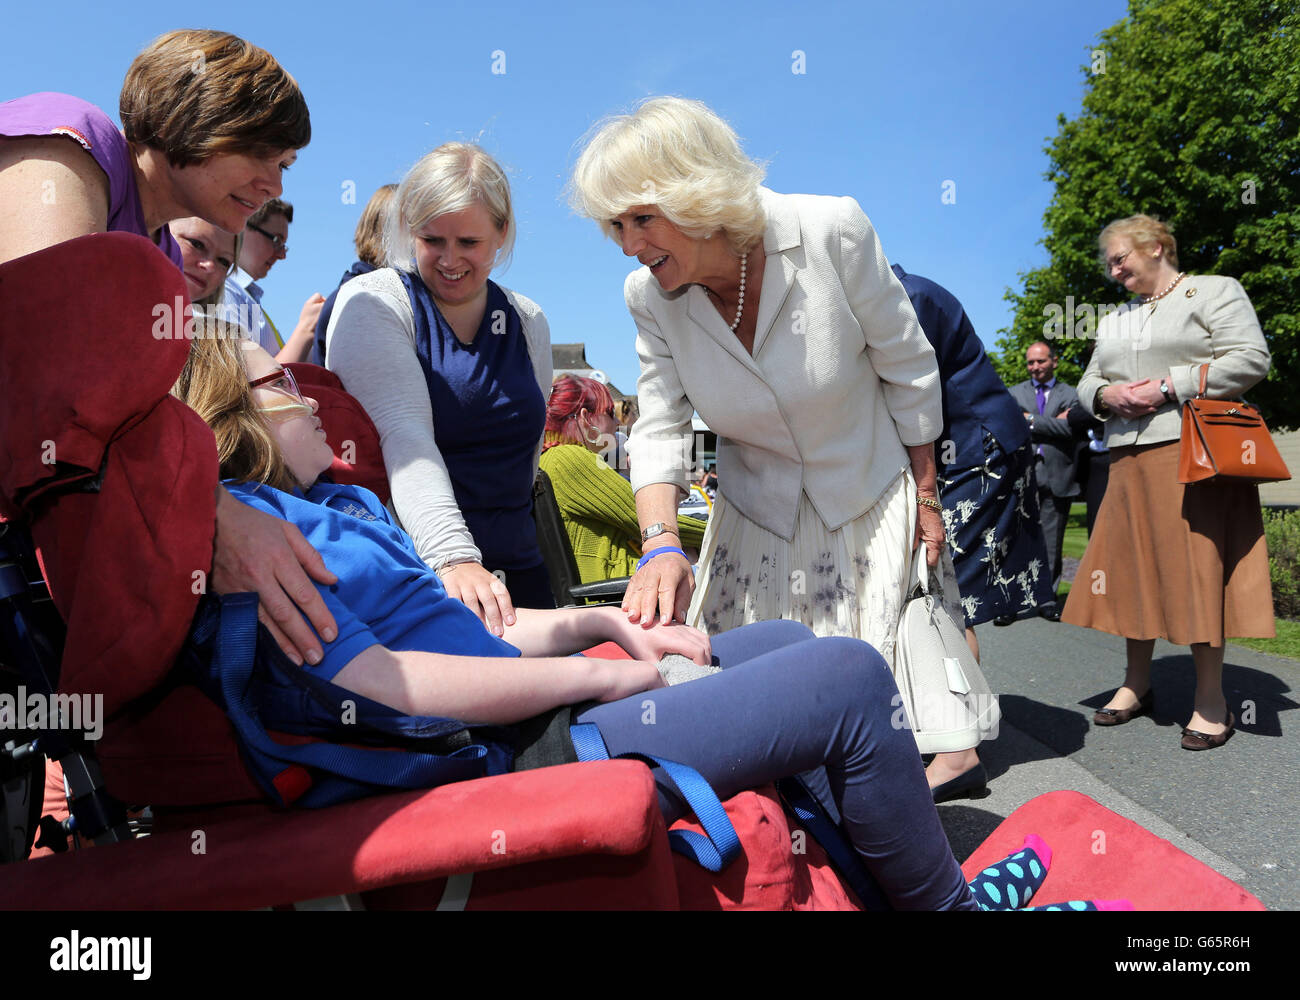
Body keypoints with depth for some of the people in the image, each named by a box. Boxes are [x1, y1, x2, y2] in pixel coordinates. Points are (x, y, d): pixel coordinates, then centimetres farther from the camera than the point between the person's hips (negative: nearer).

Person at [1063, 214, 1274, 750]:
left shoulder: (1214, 291, 4)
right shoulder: (1115, 320, 23)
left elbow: (1250, 359, -8)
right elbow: (1088, 383, 21)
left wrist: (1167, 387, -14)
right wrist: (1107, 394, -3)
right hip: (1129, 456, 6)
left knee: (1197, 568, -8)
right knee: (1133, 566, 5)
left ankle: (1211, 697, 1)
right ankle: (1136, 683, 15)